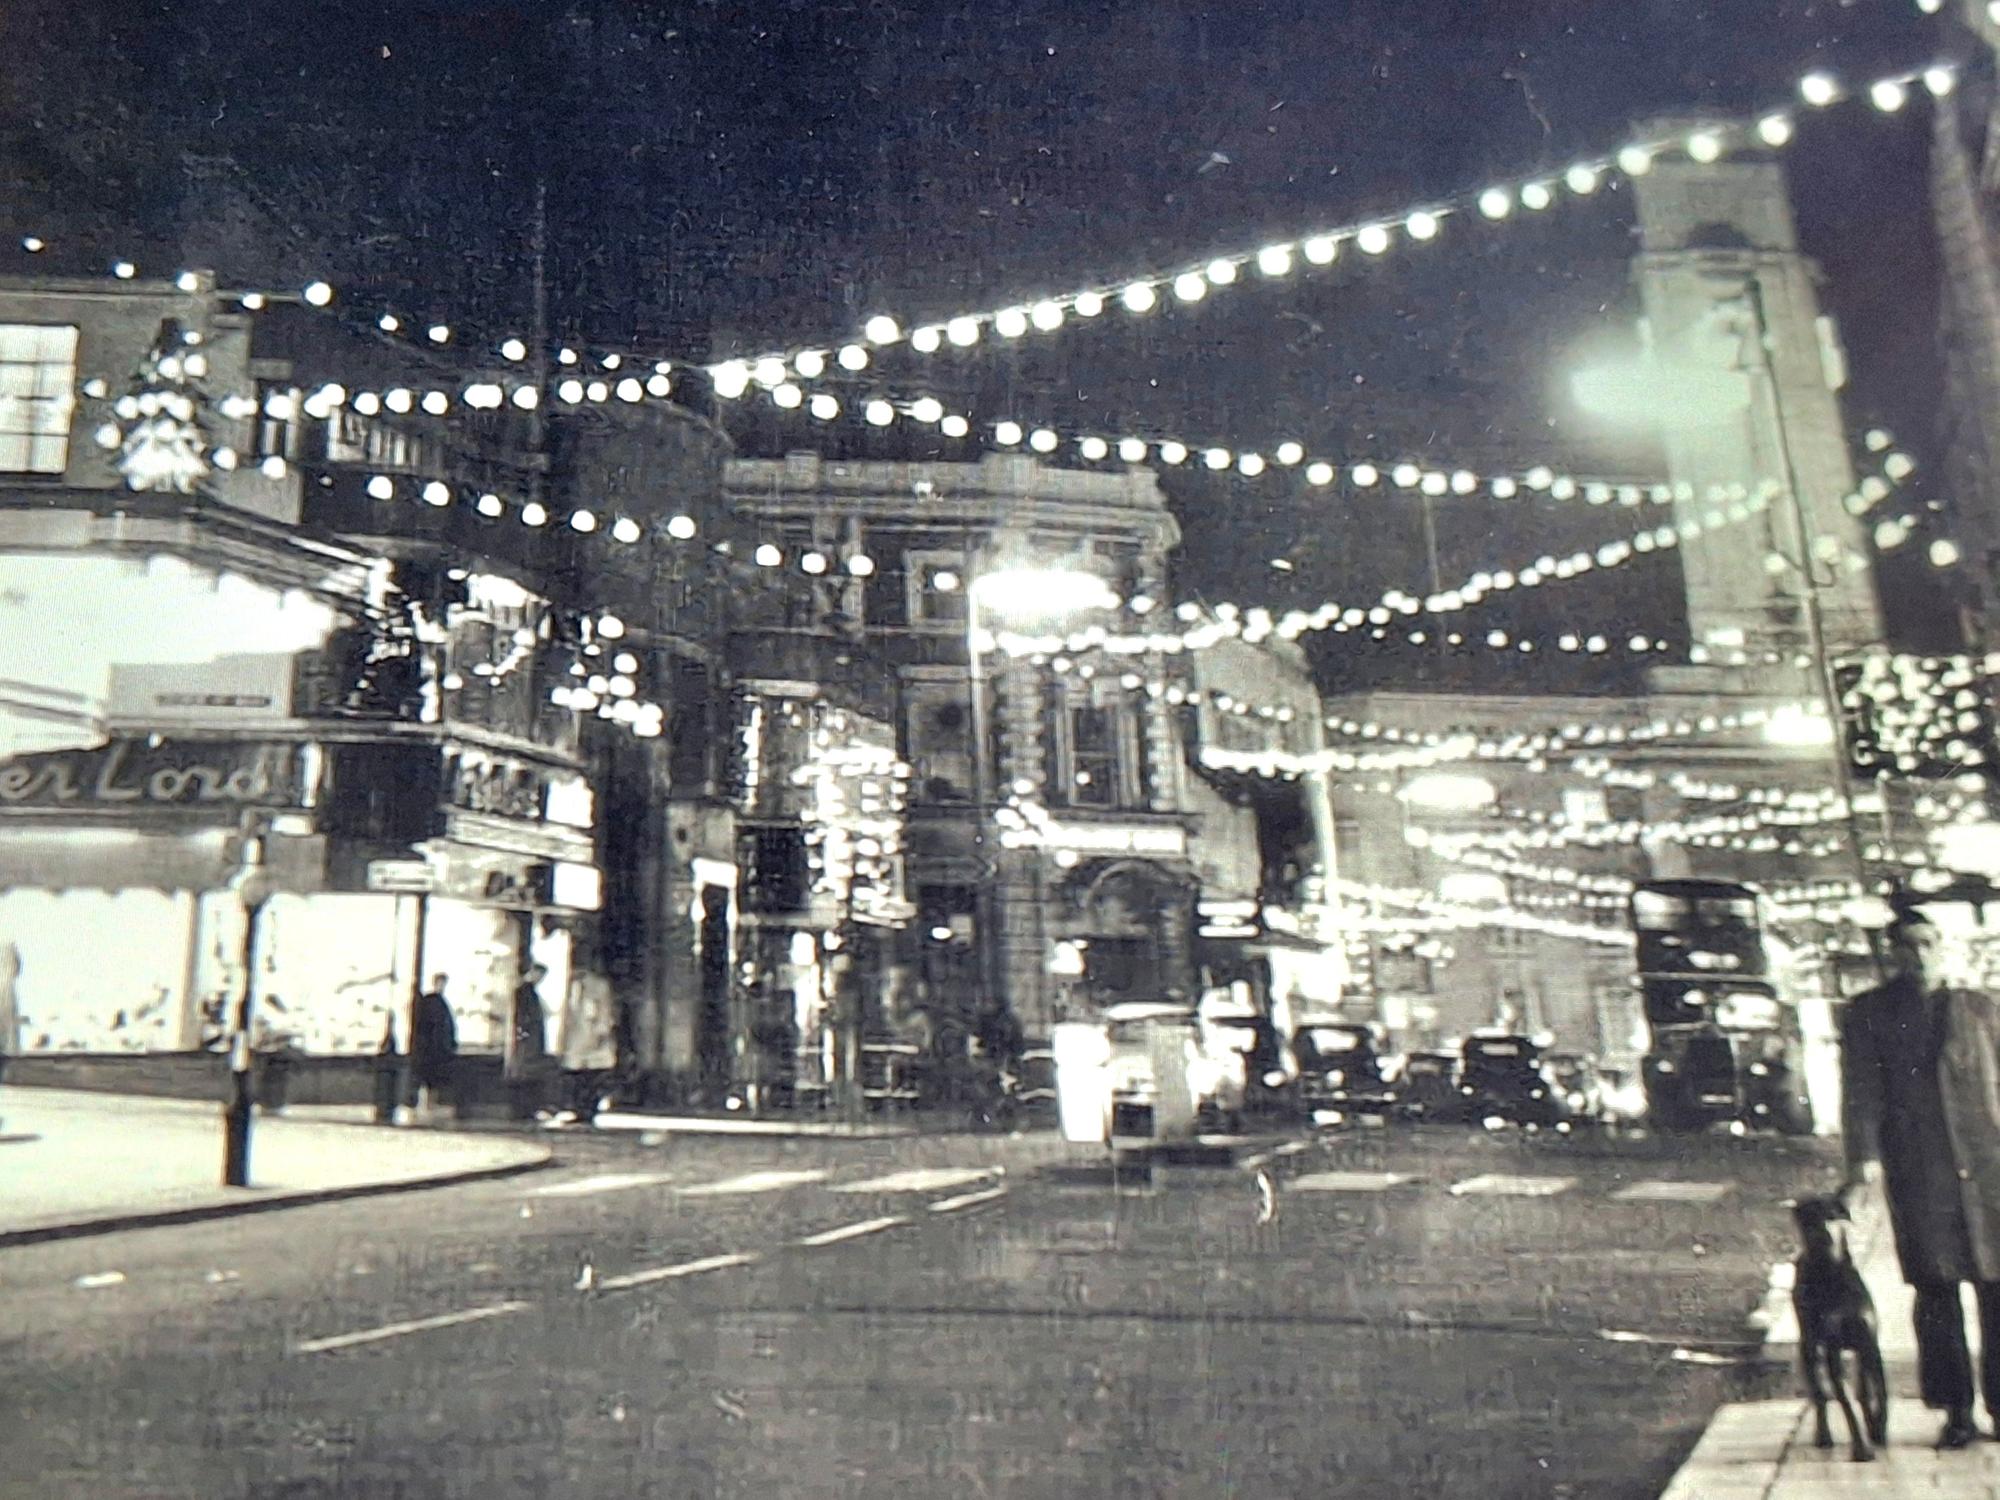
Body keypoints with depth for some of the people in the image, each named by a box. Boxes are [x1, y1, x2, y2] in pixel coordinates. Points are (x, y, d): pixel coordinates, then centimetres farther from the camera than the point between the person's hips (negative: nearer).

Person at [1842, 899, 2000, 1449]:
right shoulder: (1867, 1014, 7)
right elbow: (1862, 1091, -1)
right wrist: (1865, 1157, -13)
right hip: (1916, 1172, -1)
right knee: (1935, 1291, 2)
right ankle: (1956, 1411, 12)